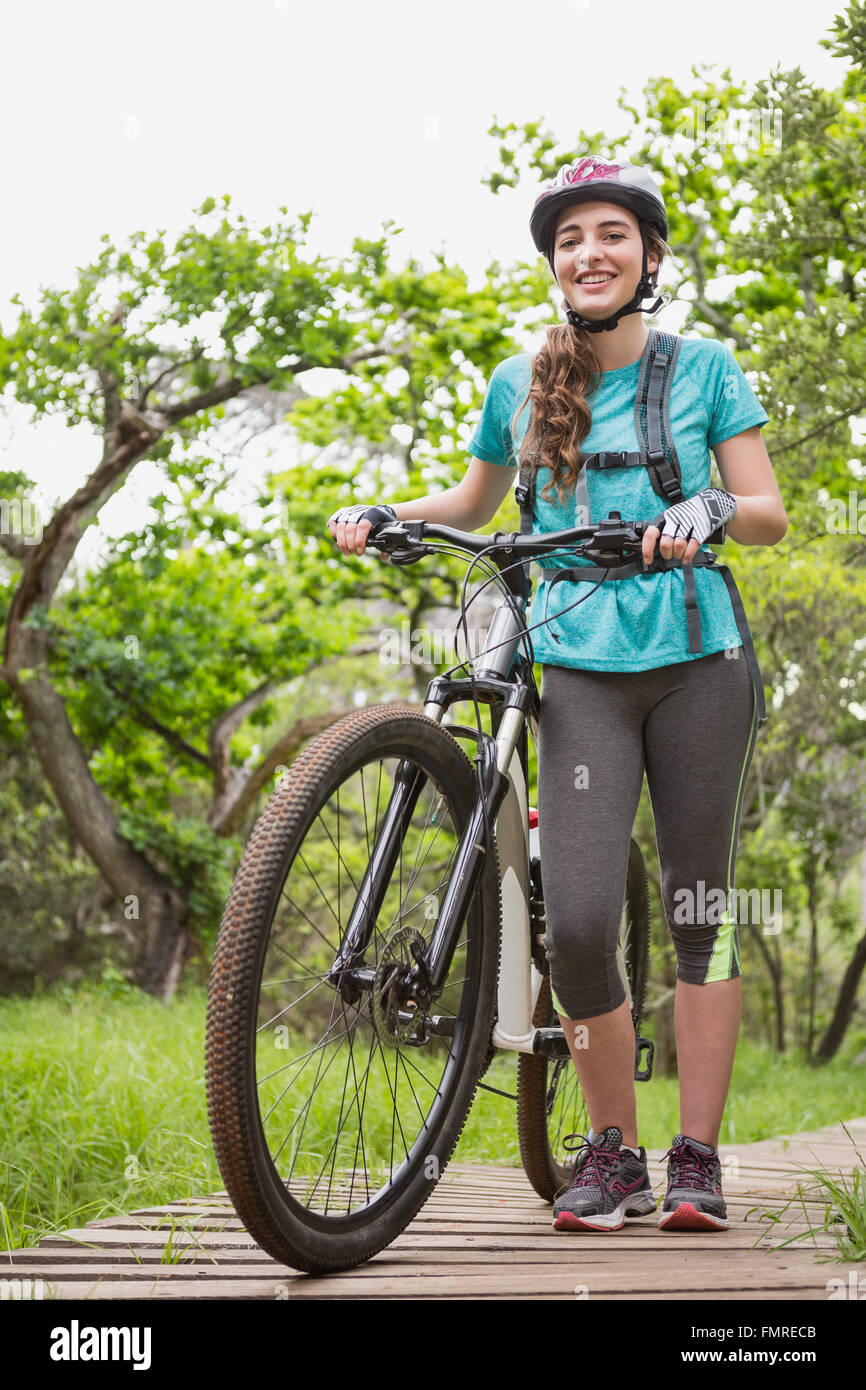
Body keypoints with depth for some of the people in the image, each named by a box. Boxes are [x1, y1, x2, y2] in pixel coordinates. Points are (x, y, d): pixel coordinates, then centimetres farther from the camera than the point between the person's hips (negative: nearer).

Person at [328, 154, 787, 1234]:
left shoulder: (702, 366, 4)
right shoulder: (519, 386, 10)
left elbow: (770, 516, 1)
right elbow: (475, 503, 25)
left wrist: (712, 509, -20)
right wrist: (382, 514, 8)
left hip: (697, 662, -1)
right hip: (583, 670, 1)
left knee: (701, 912, 0)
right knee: (575, 922, -11)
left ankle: (696, 1163, 9)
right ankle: (613, 1152, 6)